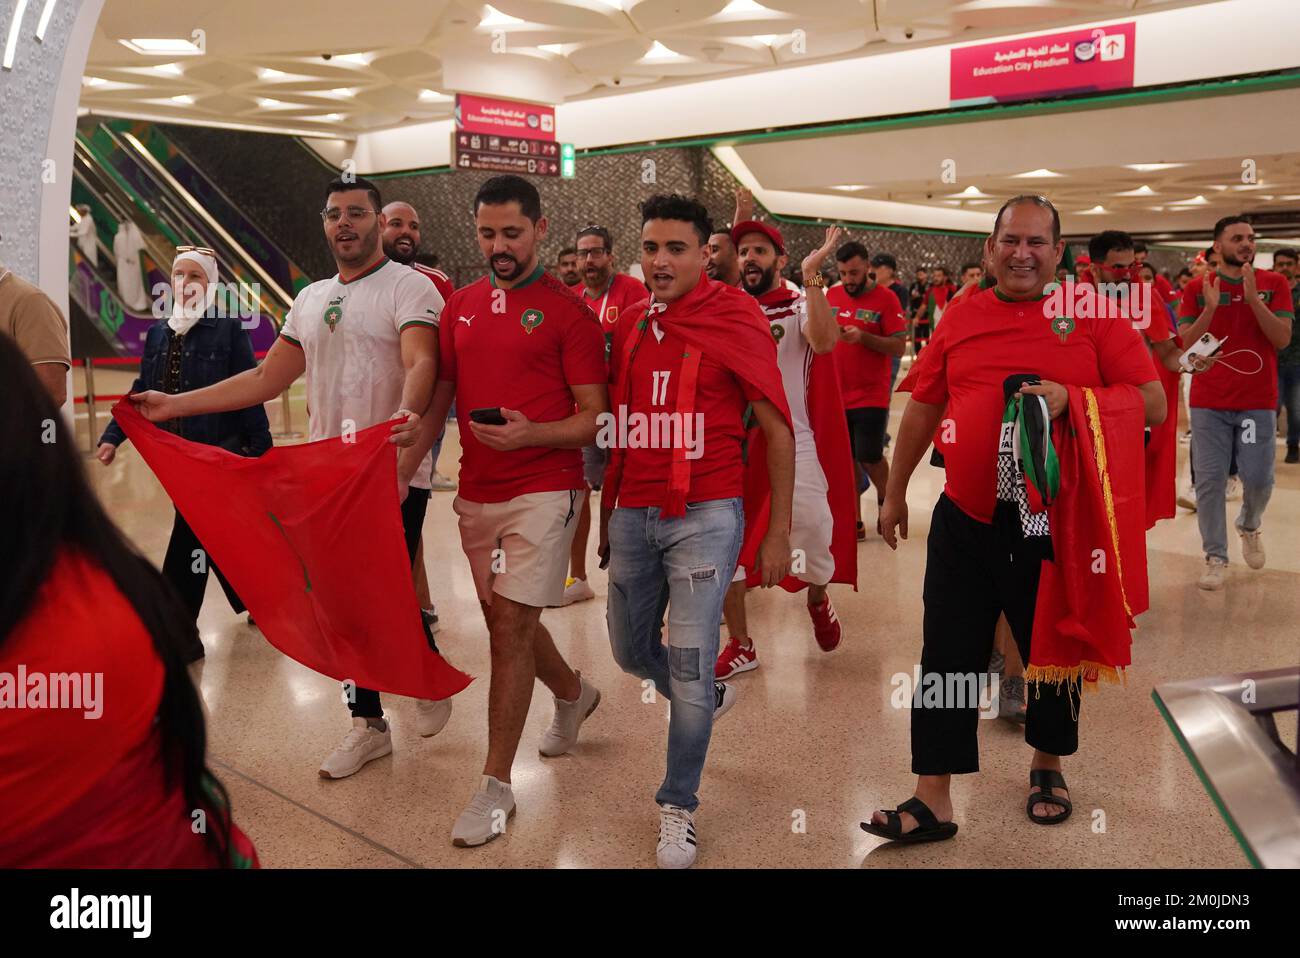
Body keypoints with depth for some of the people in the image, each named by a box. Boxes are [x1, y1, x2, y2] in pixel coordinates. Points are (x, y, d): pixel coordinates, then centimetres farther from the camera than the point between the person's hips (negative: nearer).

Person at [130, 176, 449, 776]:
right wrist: (174, 404, 11)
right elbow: (266, 380, 16)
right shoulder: (310, 299, 16)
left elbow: (421, 363, -23)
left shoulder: (409, 287, -6)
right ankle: (367, 724, 25)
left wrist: (408, 416, -45)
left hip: (394, 474, -6)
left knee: (387, 594, -5)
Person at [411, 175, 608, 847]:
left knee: (511, 626, -7)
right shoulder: (460, 307, 10)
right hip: (476, 493, 6)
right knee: (505, 620, 16)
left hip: (543, 491, -6)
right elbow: (437, 400, 14)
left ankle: (495, 787, 5)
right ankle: (574, 694, 45)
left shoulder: (567, 310, -6)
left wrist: (529, 432, -25)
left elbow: (594, 418, -8)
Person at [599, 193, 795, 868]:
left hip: (705, 516, -5)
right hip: (633, 515, 6)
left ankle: (679, 807, 18)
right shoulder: (630, 327, 8)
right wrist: (605, 518, 18)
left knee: (689, 664, -3)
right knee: (631, 650, 17)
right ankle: (710, 698, 47)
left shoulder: (736, 320, -7)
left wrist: (779, 532, -6)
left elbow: (778, 431, -4)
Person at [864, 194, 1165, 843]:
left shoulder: (1093, 316, -2)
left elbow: (1153, 404, -5)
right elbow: (923, 407, 13)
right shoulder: (961, 319, 5)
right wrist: (895, 492, 16)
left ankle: (1047, 765, 39)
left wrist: (1072, 398, -21)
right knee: (947, 660, 3)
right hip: (965, 522, 2)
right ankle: (933, 801, 13)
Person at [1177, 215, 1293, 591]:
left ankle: (1250, 526, 34)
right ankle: (1215, 557, 8)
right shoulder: (1197, 288, 2)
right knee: (1210, 480, -2)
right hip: (1209, 402, 0)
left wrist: (1253, 298, -16)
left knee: (1259, 478, 1)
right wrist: (1210, 308, -17)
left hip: (1258, 402, 1)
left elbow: (1282, 339, -6)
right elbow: (1185, 344, -3)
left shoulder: (1274, 284, 3)